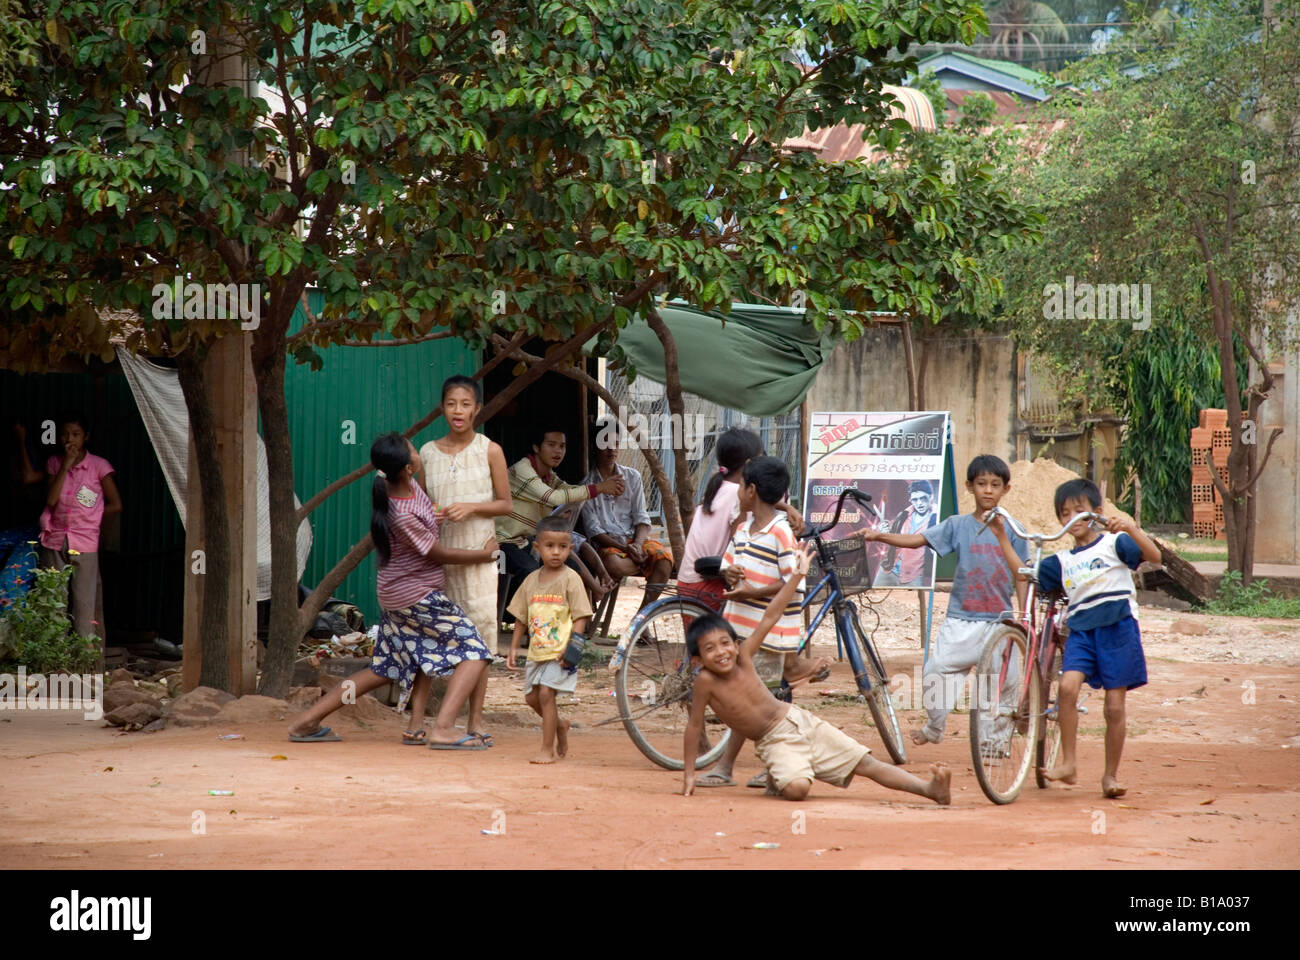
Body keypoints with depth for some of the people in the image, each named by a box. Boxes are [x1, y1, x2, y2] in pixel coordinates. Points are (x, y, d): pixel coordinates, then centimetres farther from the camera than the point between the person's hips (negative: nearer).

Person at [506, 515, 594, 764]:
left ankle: (548, 750, -7)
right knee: (531, 696, 10)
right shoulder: (532, 580, 8)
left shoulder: (570, 579, -7)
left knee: (546, 693, -15)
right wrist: (514, 648, 10)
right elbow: (521, 617, 15)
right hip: (537, 650, 6)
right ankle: (560, 726, 38)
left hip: (560, 651, -6)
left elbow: (580, 617, -10)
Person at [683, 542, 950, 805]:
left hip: (798, 720, 3)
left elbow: (770, 617, -6)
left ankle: (930, 788, -4)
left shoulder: (743, 655, -8)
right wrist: (689, 775, -9)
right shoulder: (706, 681, -18)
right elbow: (695, 725, -11)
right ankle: (777, 779, 1)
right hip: (774, 742, -3)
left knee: (867, 765, -2)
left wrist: (797, 576, -10)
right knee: (797, 788, -32)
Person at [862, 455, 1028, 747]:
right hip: (961, 619, 0)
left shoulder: (1012, 531, 2)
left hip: (998, 621, 0)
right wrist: (878, 536, -19)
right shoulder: (958, 525, 2)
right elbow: (916, 540, -5)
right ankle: (935, 728, 19)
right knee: (935, 674, -4)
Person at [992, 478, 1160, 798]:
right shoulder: (1062, 561, 16)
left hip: (1117, 627, -3)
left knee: (1114, 706, -1)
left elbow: (1153, 556, -10)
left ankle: (1111, 775, 12)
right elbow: (1023, 575, 17)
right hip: (1080, 629, 3)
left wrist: (1131, 528, -26)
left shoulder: (1114, 543, 3)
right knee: (1068, 686, -22)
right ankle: (1067, 763, -16)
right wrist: (1002, 537, 13)